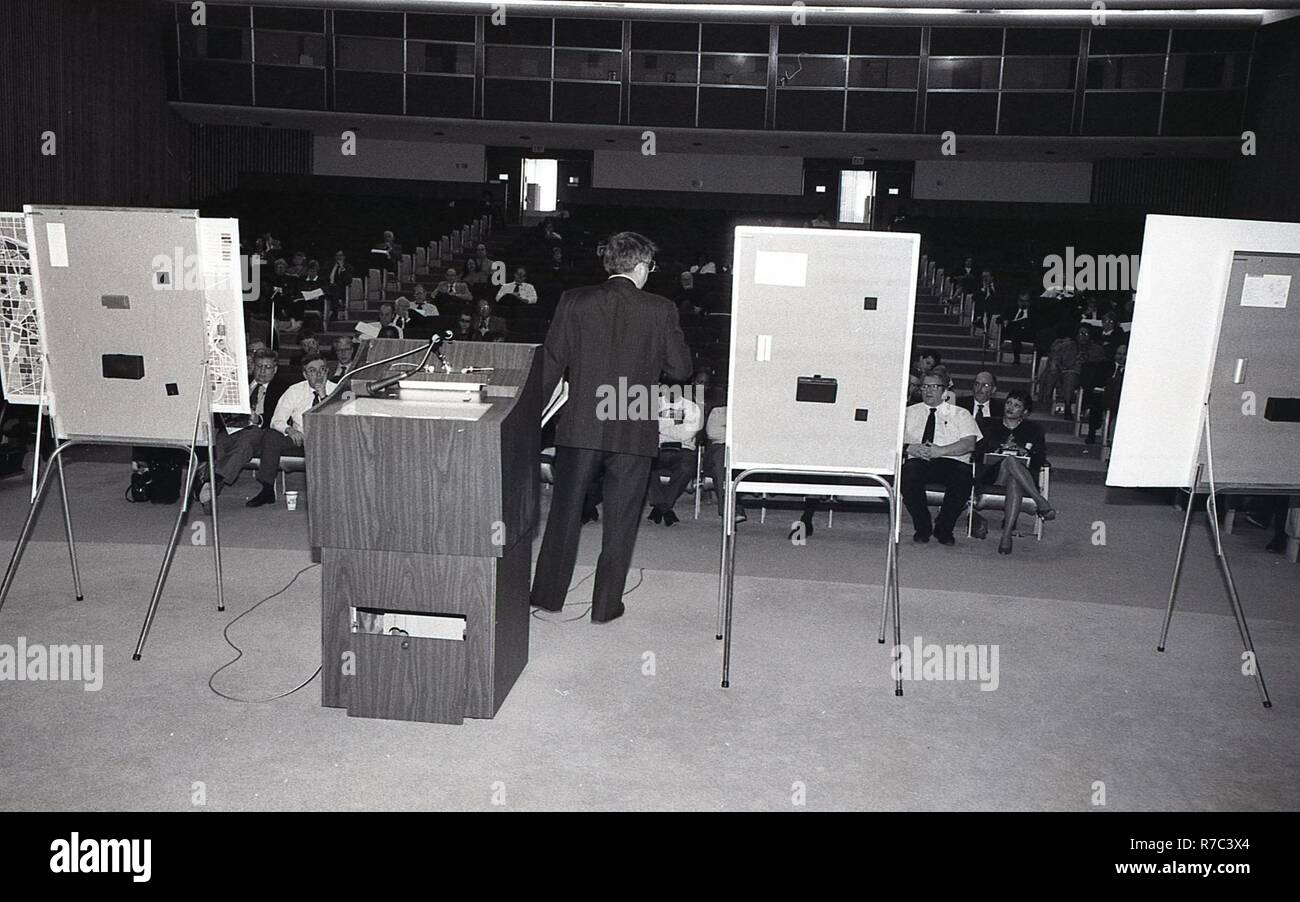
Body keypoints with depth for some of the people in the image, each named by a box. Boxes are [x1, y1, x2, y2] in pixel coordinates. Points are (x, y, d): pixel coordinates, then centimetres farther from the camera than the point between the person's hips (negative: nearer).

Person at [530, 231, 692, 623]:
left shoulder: (574, 302, -2)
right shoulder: (660, 311, -5)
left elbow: (551, 364, 0)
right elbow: (680, 368, 0)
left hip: (580, 428, 1)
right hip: (634, 431, -1)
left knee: (564, 515, 14)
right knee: (620, 521, 10)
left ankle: (549, 595, 23)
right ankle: (606, 605, 17)